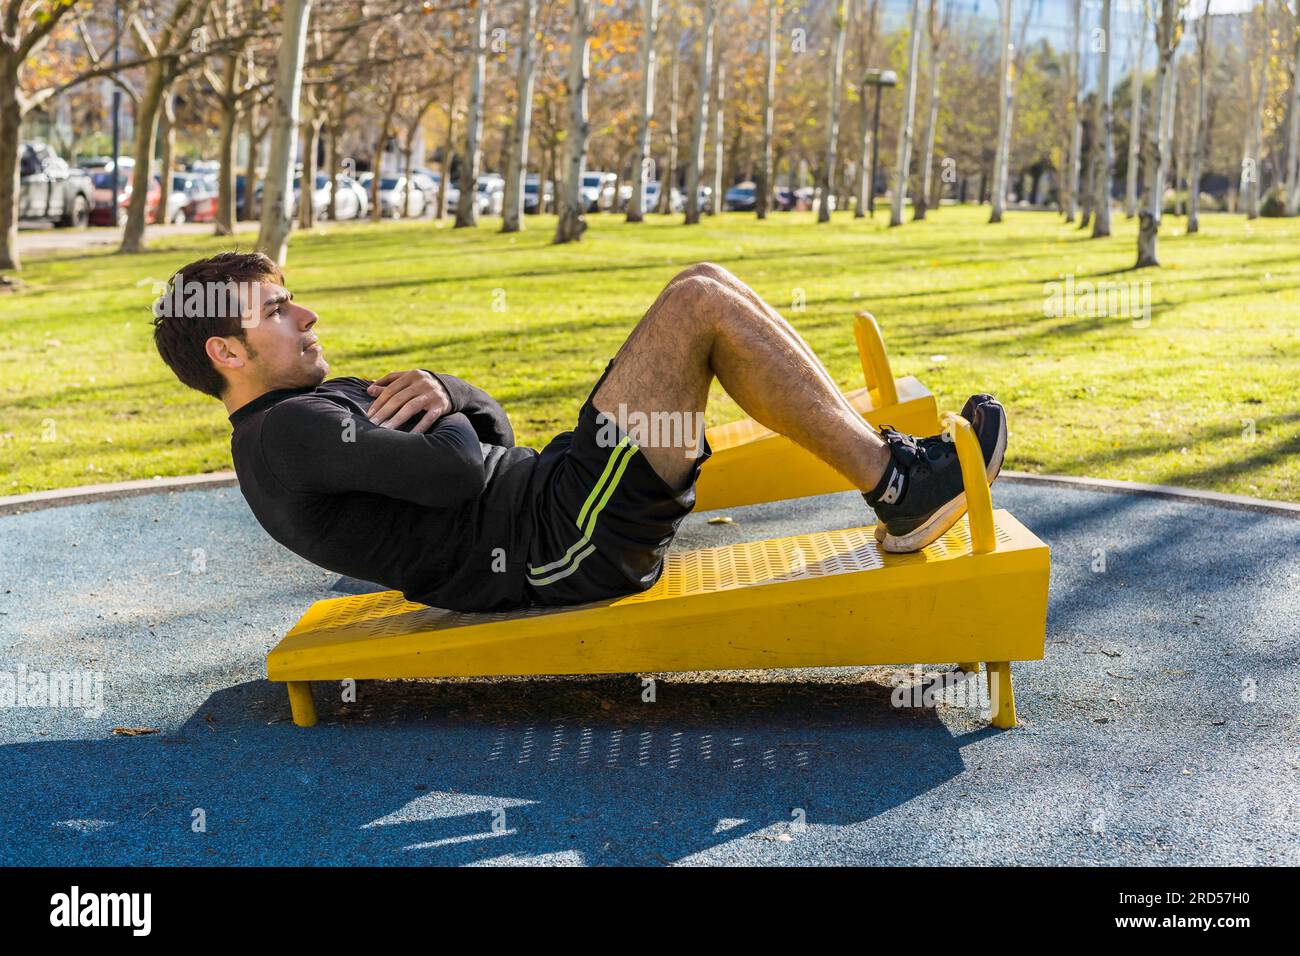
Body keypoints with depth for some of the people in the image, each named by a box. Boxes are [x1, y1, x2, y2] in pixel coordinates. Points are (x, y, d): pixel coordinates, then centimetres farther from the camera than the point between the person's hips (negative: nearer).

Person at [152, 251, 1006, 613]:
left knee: (707, 289, 5)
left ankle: (879, 451, 5)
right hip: (567, 541, -10)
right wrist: (438, 416, 2)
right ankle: (899, 489, -11)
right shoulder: (283, 436, -11)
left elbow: (488, 428, 19)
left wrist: (436, 389, -3)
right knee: (700, 304, -15)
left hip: (556, 502, 10)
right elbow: (457, 471, -22)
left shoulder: (324, 404, 22)